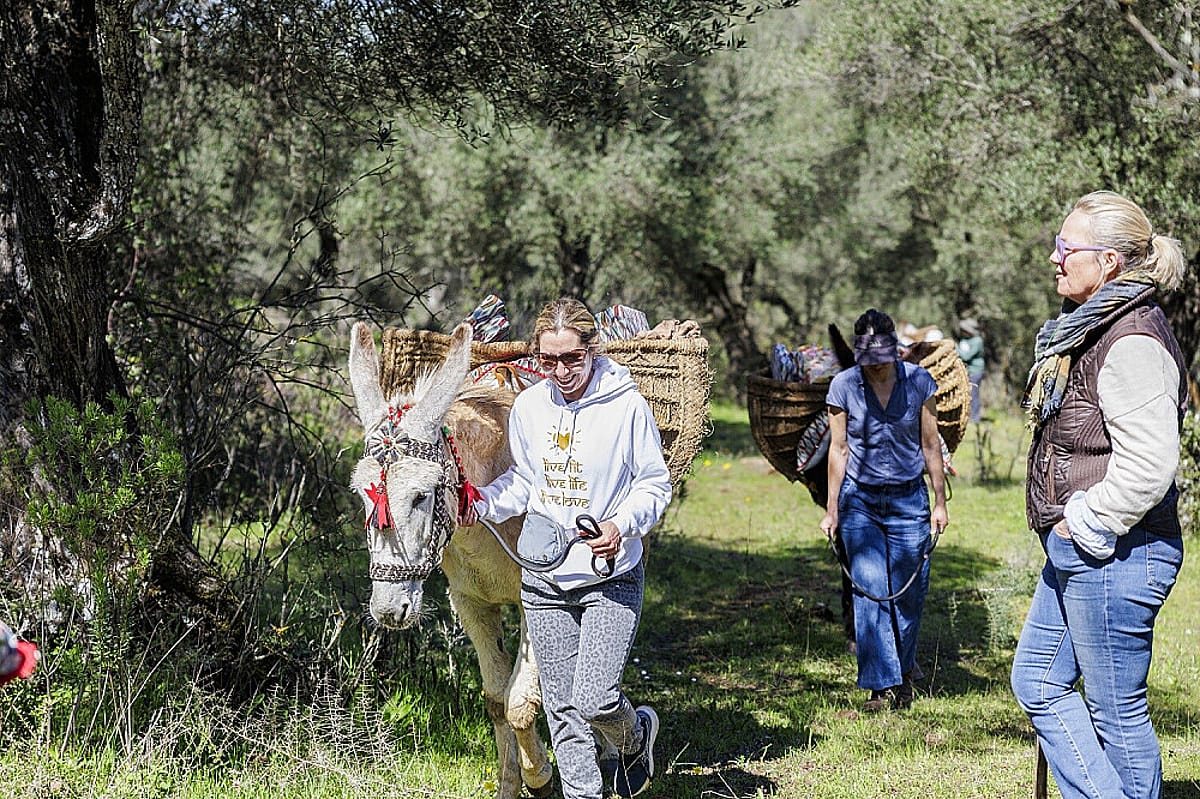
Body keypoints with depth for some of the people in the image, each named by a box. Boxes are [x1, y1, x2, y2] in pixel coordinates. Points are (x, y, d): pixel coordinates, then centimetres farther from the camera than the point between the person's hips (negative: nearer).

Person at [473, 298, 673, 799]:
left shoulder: (626, 405, -11)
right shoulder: (529, 406, 1)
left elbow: (655, 484, -5)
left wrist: (622, 524, -23)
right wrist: (481, 502, -4)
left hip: (611, 578, -4)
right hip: (543, 578, 4)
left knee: (595, 701, -12)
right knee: (561, 707, 8)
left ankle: (635, 736, 22)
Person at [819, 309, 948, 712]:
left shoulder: (919, 382, -3)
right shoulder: (843, 386, -4)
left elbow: (930, 445, 5)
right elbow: (838, 449, 3)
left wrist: (940, 501, 5)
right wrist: (831, 509, 4)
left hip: (909, 499, 1)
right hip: (860, 500, -1)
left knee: (909, 592, 3)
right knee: (870, 591, -9)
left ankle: (903, 674, 26)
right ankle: (881, 686, -7)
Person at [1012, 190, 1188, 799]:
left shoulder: (1133, 341, -19)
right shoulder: (1089, 327, 13)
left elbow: (1148, 463, -27)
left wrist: (1086, 526, -17)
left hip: (1114, 555, -11)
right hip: (1075, 551, 11)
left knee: (1116, 710, 0)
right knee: (1037, 684, 16)